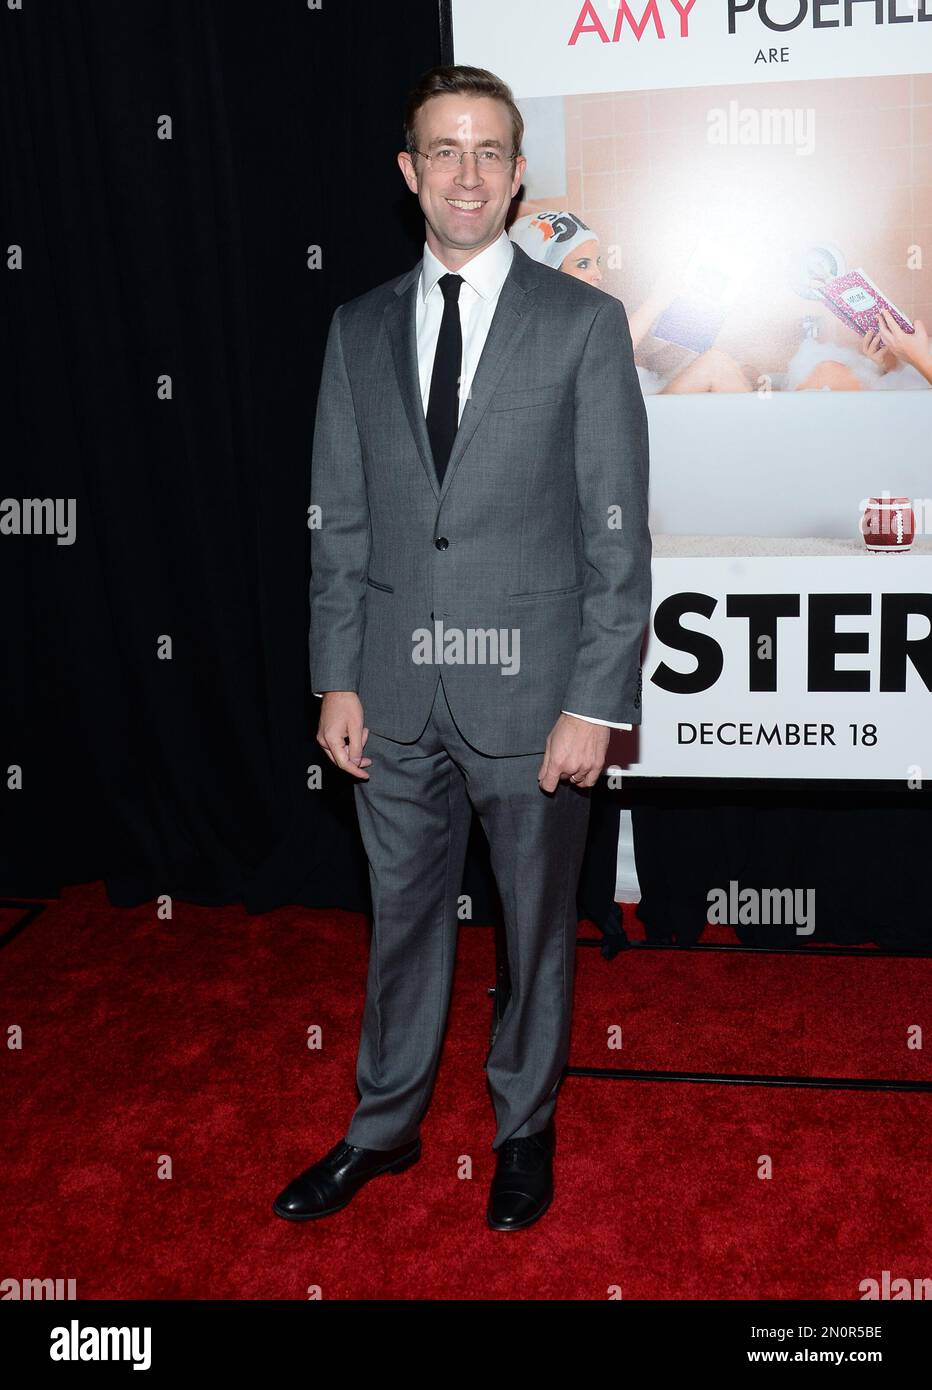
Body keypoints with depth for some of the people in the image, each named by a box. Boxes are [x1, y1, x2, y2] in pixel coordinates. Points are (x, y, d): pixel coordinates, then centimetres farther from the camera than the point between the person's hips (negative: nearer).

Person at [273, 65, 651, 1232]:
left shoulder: (584, 324, -4)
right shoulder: (359, 330, 6)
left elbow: (617, 534, -7)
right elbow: (340, 523, 7)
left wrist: (596, 703, -12)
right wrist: (337, 680, 2)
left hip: (530, 691, -2)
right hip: (395, 694, 3)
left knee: (538, 924, 13)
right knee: (403, 916, 17)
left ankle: (524, 1128, 37)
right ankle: (383, 1129, 38)